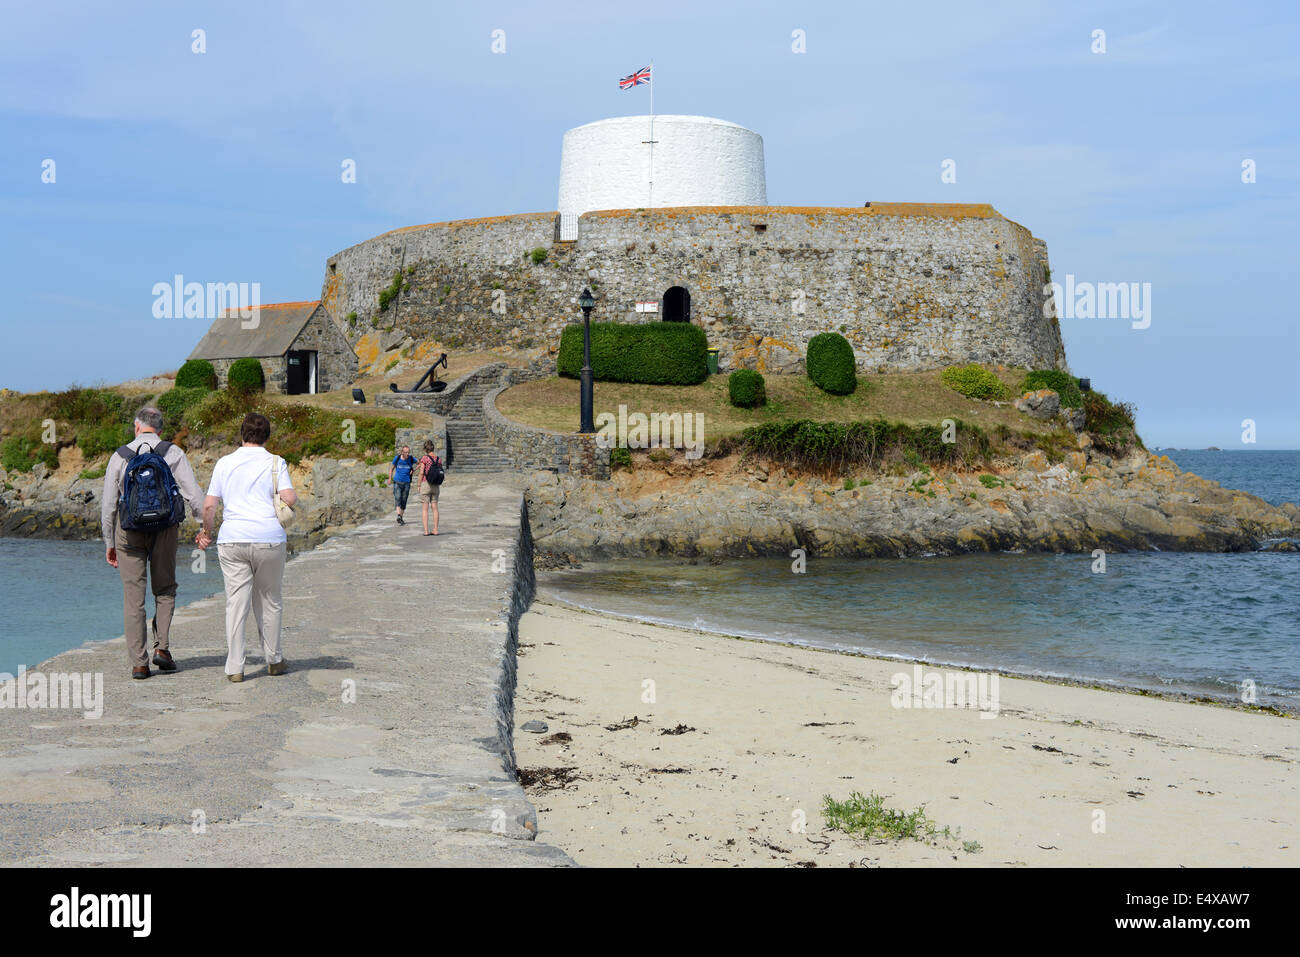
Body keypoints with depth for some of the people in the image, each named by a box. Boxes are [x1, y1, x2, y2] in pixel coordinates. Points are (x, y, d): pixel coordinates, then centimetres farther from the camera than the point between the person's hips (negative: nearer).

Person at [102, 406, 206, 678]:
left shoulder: (120, 456, 4)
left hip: (129, 532, 0)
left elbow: (107, 504, 6)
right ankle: (162, 647, 1)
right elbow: (194, 495, -4)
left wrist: (109, 543, 14)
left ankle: (139, 663, 2)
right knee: (165, 589, 17)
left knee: (133, 596, 3)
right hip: (164, 529, 0)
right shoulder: (174, 453, 2)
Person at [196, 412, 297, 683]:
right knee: (268, 602, 13)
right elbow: (290, 498, -10)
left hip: (232, 539, 1)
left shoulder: (225, 463, 8)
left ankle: (234, 667, 0)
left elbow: (209, 505, 4)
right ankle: (274, 660, 23)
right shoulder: (275, 462, 2)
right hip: (269, 539, -1)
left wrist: (206, 533, 19)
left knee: (235, 603, 2)